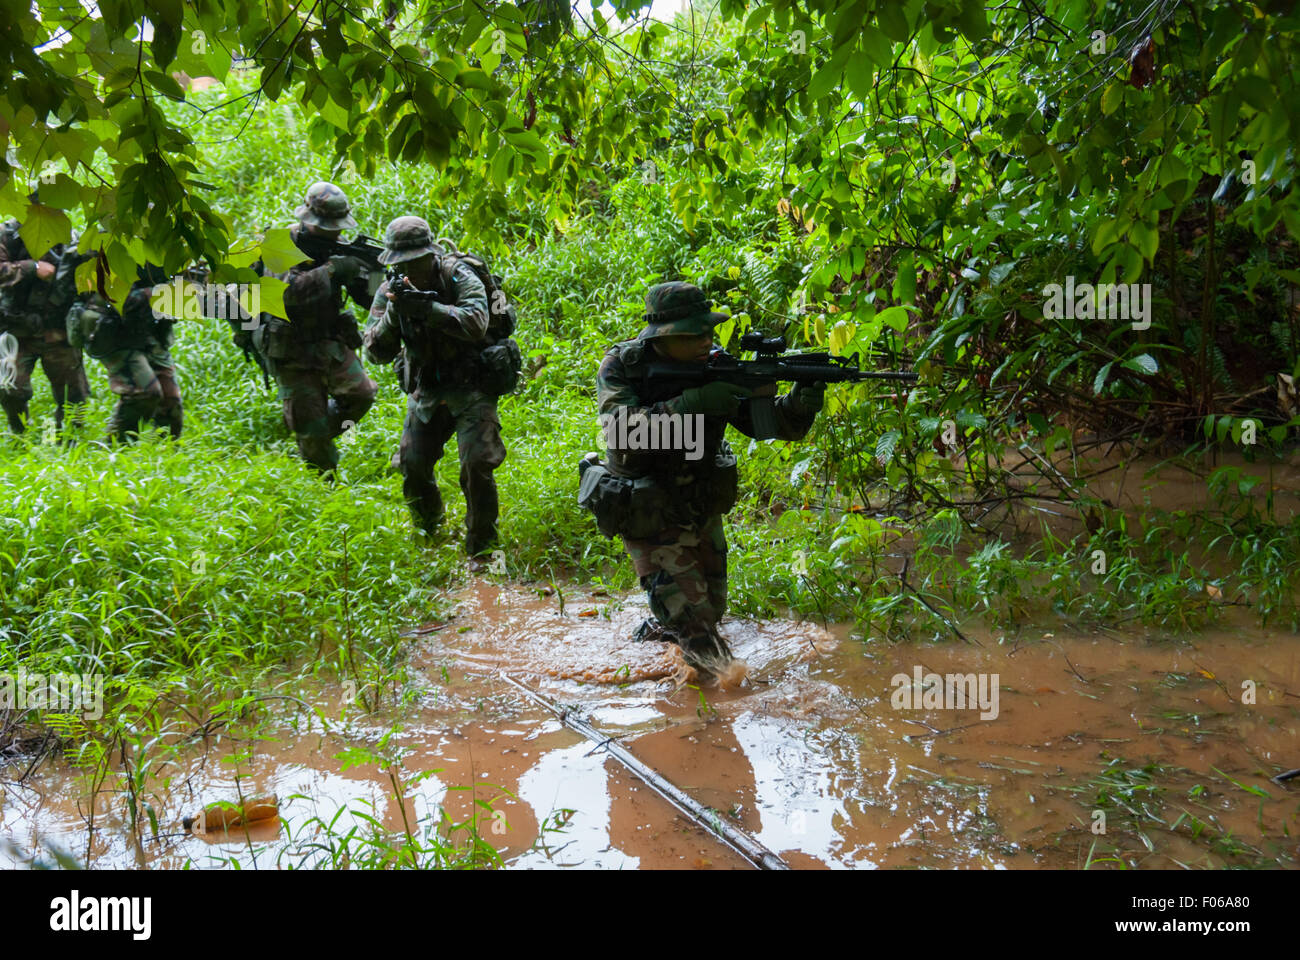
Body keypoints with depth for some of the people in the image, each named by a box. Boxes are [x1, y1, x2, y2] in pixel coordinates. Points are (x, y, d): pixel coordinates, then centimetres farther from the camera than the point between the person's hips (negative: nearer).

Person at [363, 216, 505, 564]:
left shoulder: (458, 276, -15)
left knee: (476, 466, -14)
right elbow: (377, 352, -9)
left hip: (470, 388, -4)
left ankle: (481, 550, 2)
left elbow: (476, 323, -33)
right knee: (412, 467, 4)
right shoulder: (389, 290, -4)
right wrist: (393, 313, -27)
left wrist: (424, 306, -39)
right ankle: (429, 532, 32)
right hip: (426, 391, 4)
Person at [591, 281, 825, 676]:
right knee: (696, 629, -13)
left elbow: (765, 420, -11)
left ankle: (660, 629, 44)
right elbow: (621, 436, -35)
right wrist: (691, 403, -43)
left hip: (704, 511, 5)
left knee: (709, 610, 19)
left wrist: (799, 405, -34)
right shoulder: (621, 366, -21)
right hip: (650, 520, -5)